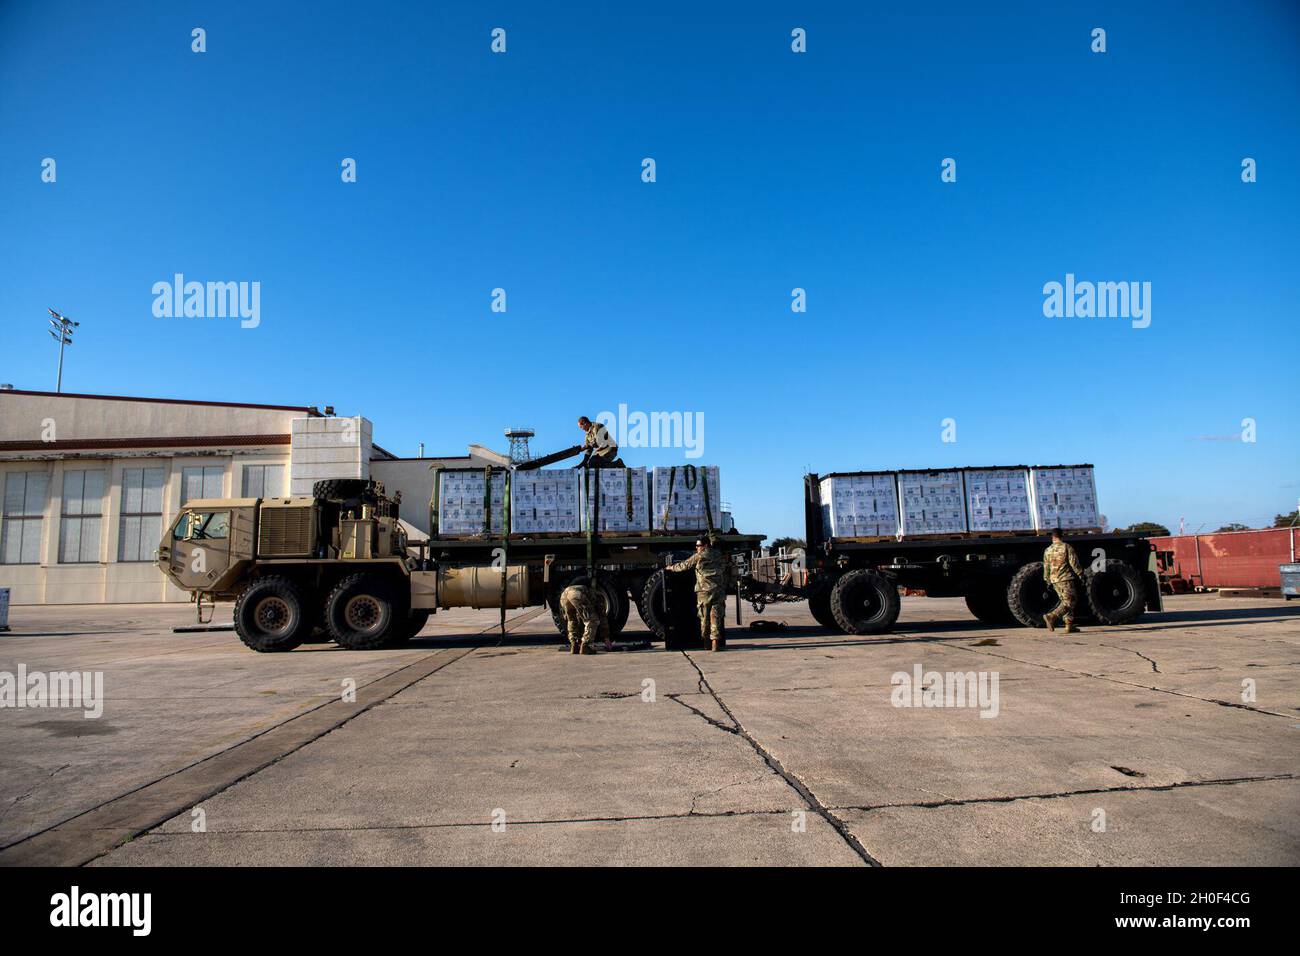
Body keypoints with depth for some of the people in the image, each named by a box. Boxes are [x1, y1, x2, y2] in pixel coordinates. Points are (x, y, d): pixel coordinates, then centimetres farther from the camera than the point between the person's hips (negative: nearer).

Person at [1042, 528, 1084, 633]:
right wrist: (1081, 576, 0)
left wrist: (1048, 582, 21)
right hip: (1066, 579, -6)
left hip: (1055, 581, 6)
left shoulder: (1047, 550, 8)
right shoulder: (1066, 547, -6)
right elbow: (1074, 563, -9)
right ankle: (1051, 616, -19)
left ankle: (1069, 626, 12)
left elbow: (1046, 568, 13)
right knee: (1070, 602, -4)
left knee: (1065, 601, 14)